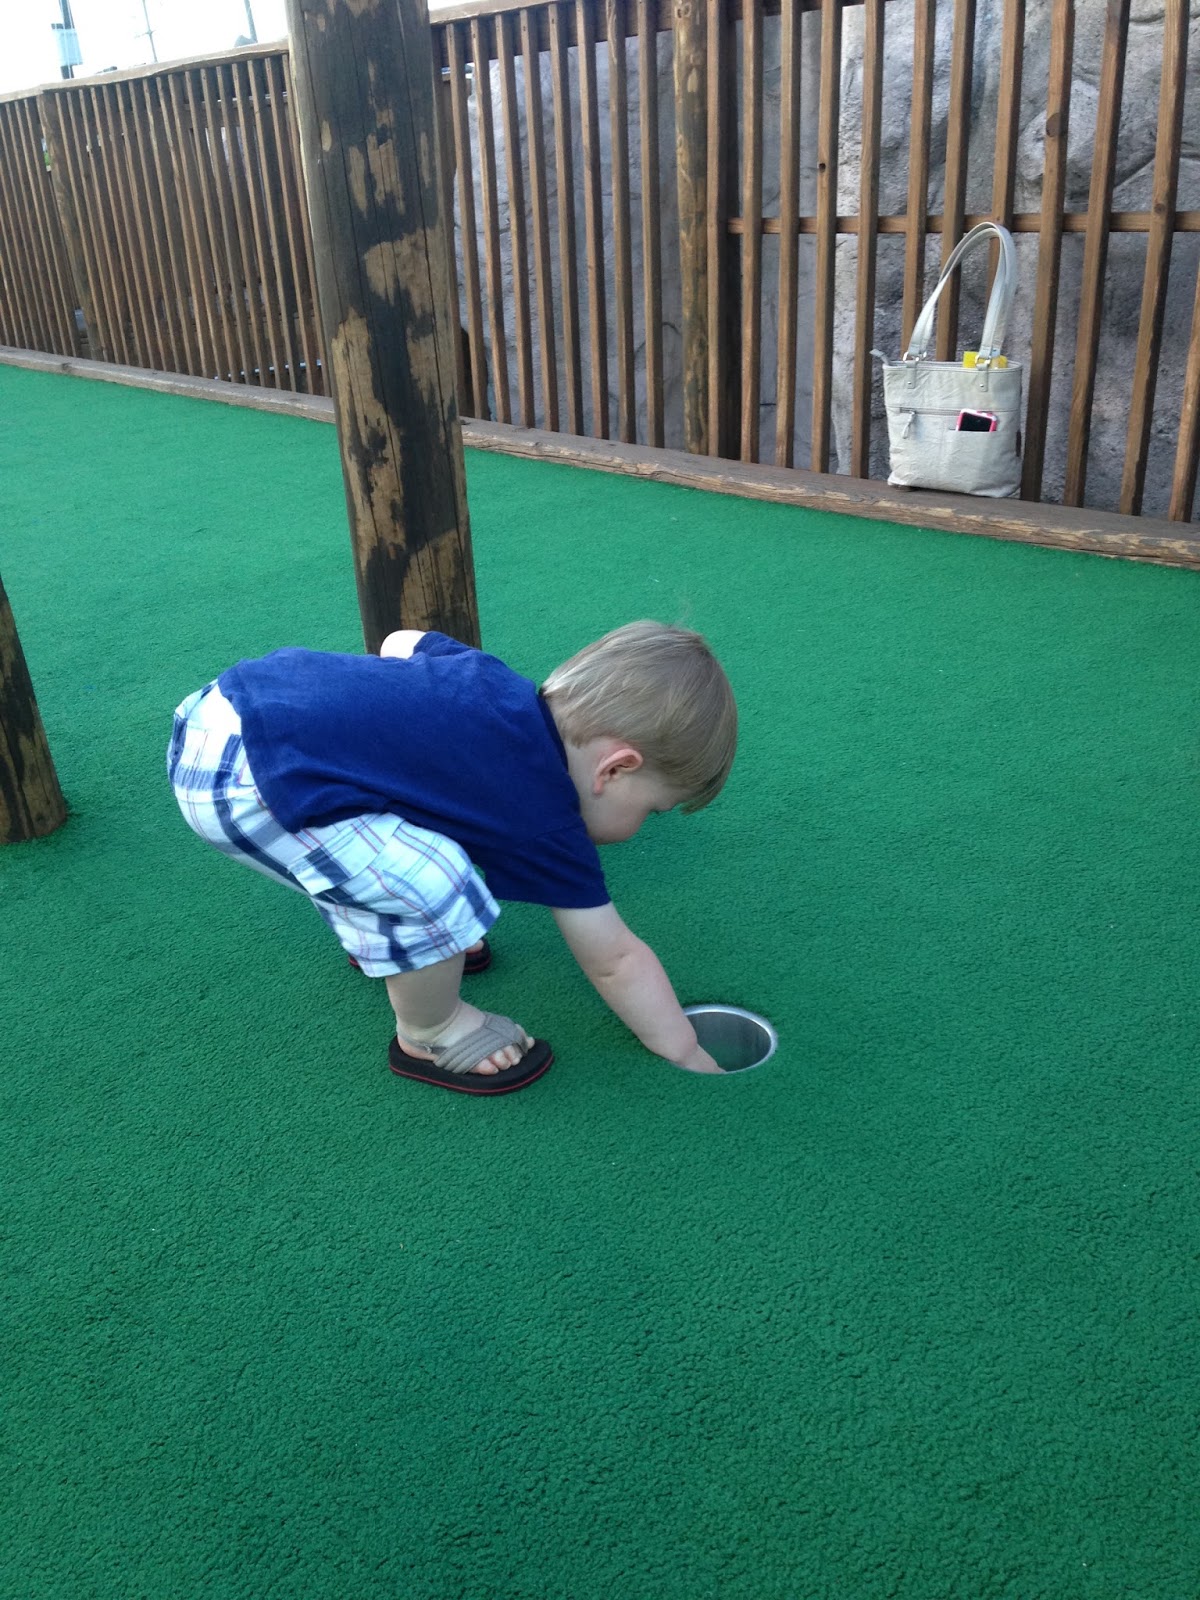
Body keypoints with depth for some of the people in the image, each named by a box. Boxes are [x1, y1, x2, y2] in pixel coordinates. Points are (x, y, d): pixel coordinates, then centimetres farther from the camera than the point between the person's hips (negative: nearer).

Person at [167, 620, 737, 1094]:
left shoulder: (495, 680, 11)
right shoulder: (545, 824, -8)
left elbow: (401, 640, 29)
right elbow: (616, 962, 1)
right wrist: (690, 1059, 12)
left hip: (225, 698, 10)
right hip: (237, 782, -10)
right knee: (431, 889, -15)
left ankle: (376, 941, 50)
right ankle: (429, 1037, 12)